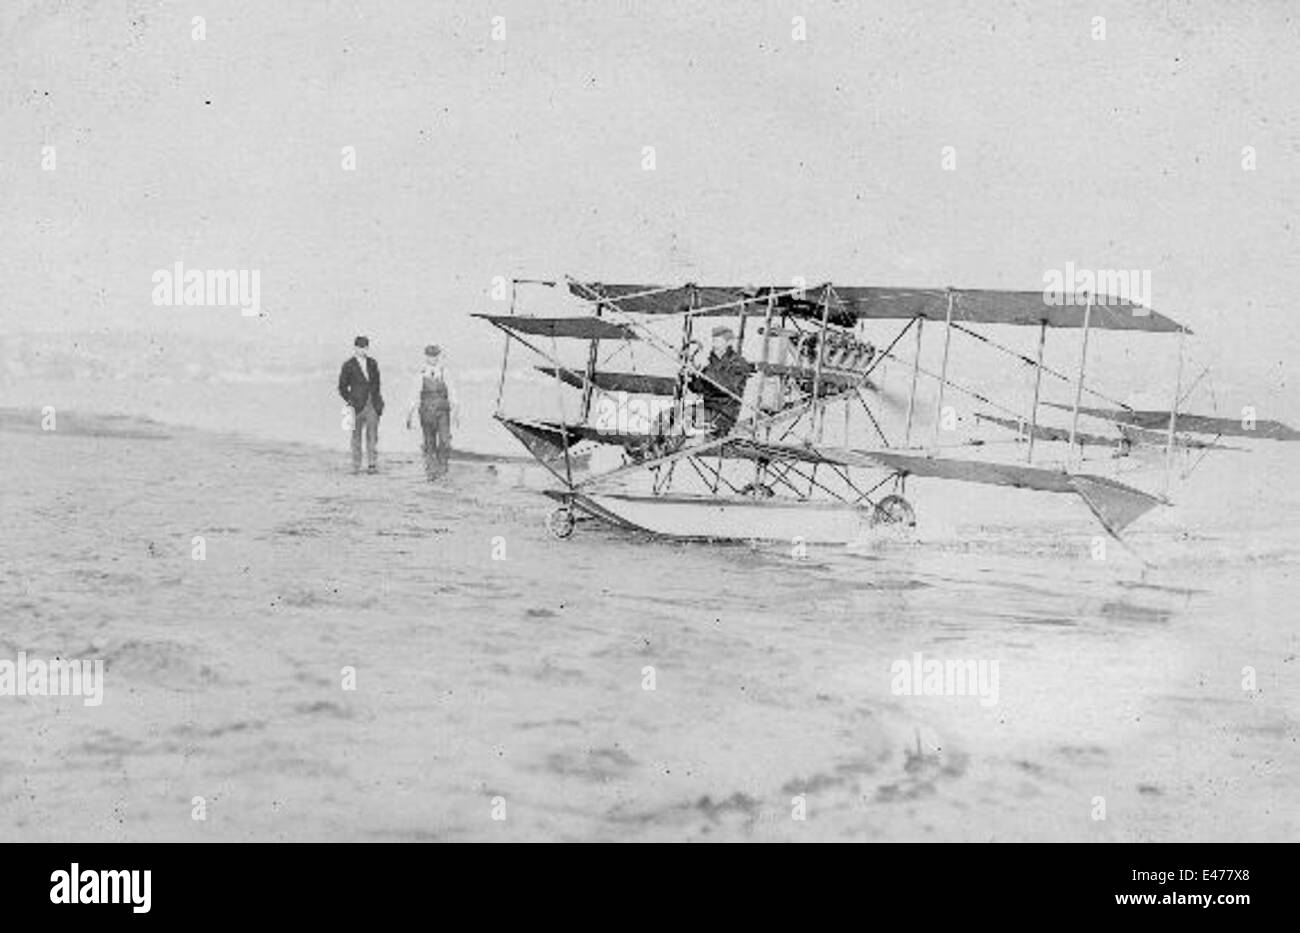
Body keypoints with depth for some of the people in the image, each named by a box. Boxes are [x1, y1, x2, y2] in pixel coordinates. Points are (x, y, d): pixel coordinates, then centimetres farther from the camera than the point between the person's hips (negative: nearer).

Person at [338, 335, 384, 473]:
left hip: (372, 404, 3)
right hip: (358, 405, -3)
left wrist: (378, 400, 9)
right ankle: (356, 466, 7)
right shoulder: (349, 366, -1)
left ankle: (374, 465, 1)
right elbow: (342, 387, 3)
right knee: (356, 436, 3)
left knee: (373, 435, -1)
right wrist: (351, 401, -6)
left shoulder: (372, 363, 11)